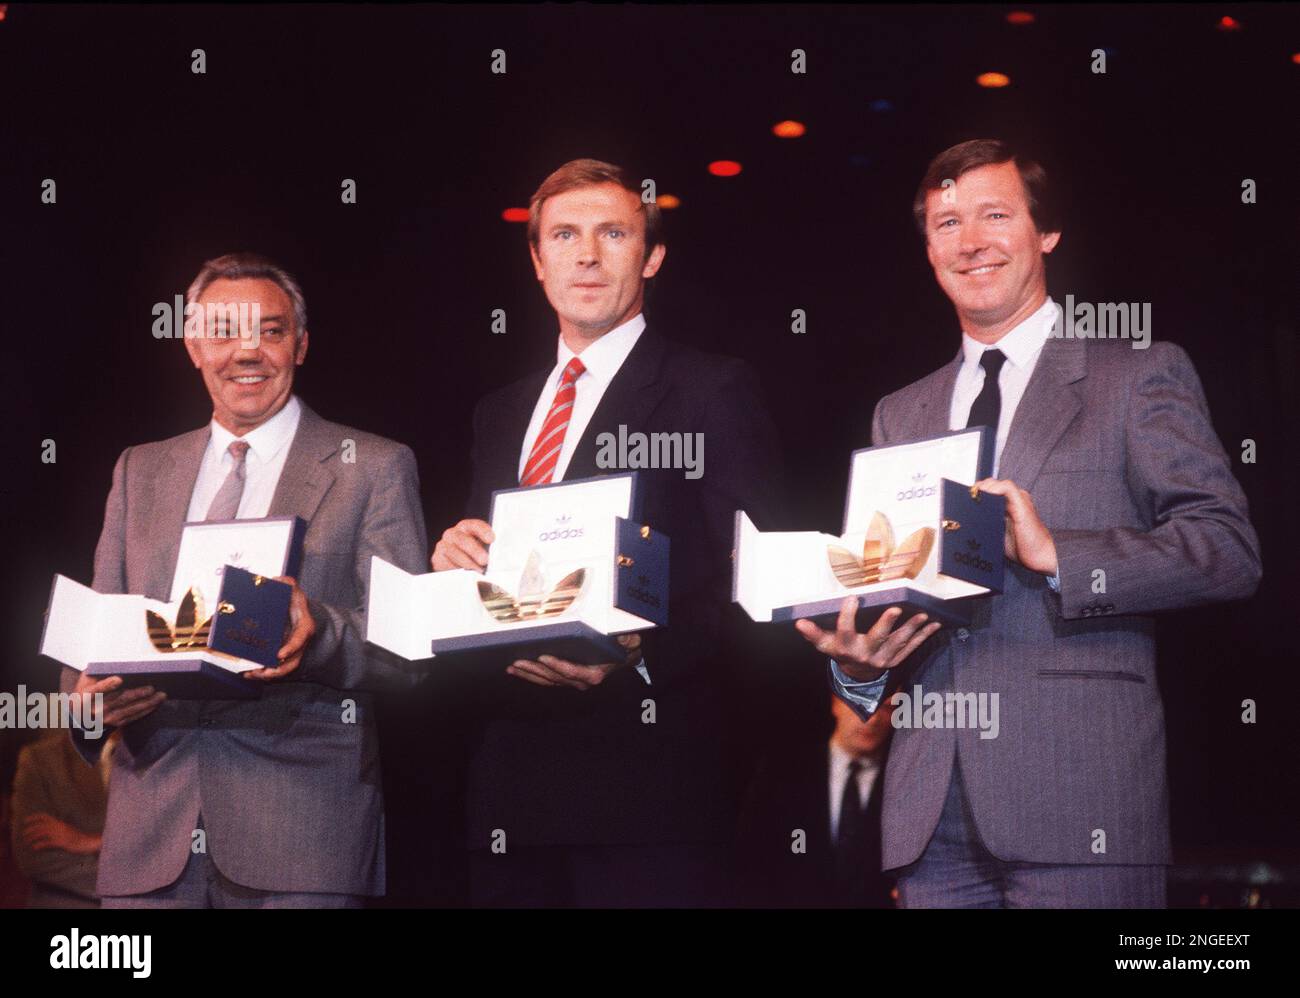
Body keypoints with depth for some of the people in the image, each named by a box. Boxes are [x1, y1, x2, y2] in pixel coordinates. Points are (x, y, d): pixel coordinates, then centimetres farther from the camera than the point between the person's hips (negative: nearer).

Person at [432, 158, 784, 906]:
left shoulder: (714, 392, -2)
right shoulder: (500, 415, 18)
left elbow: (751, 583, -10)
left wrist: (638, 659, -24)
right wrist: (455, 560, -2)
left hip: (647, 784, -6)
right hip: (512, 789, 6)